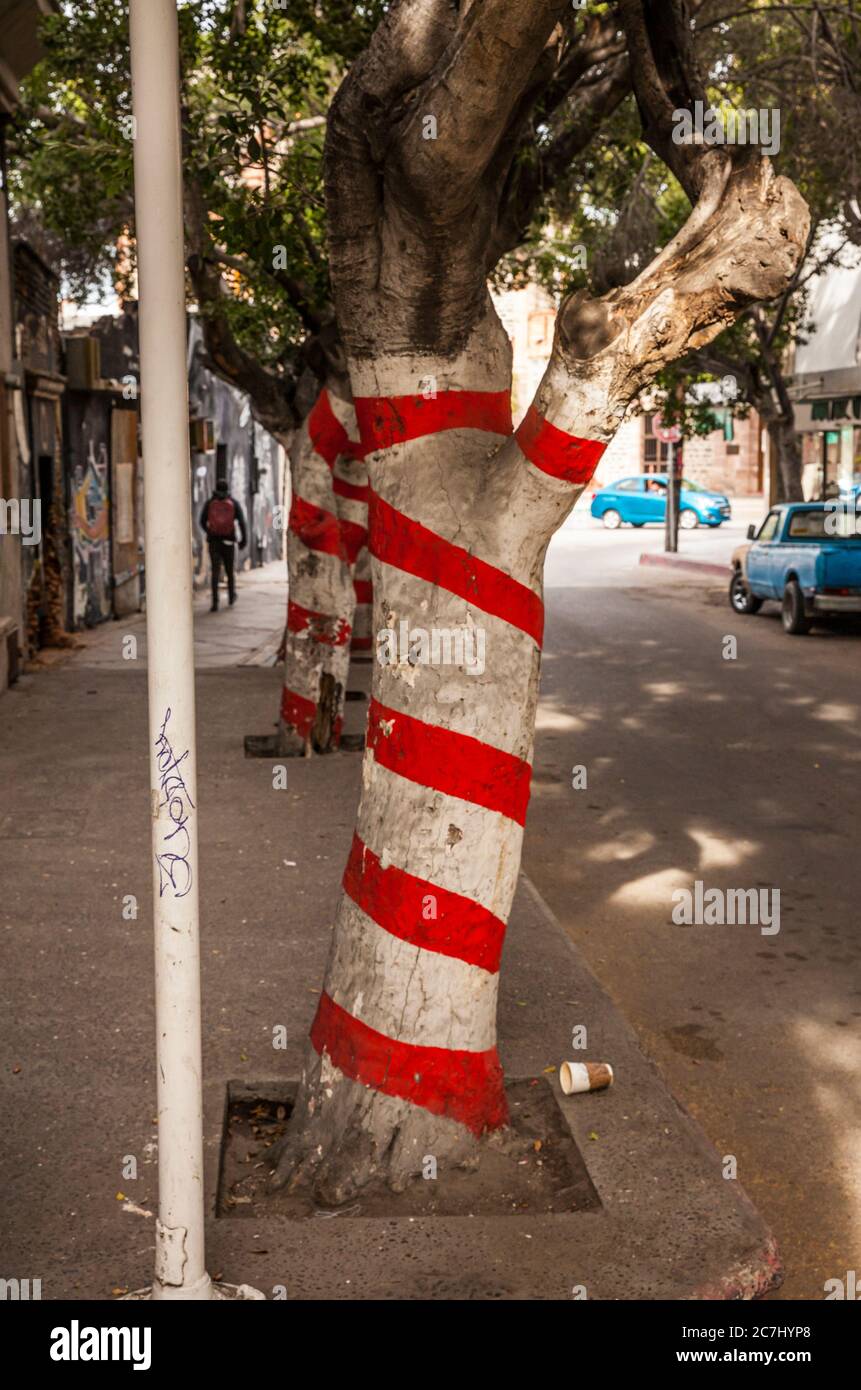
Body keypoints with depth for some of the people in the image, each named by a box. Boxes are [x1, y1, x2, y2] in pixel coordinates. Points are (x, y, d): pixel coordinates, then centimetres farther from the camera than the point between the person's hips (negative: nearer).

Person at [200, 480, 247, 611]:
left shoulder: (209, 502, 2)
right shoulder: (233, 503, 1)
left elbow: (202, 522, 7)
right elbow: (241, 521, -9)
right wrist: (244, 539, -8)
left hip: (213, 541, -1)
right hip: (228, 541, 1)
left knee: (215, 572, -5)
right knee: (229, 569, 19)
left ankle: (215, 602, -18)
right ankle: (232, 596, 38)